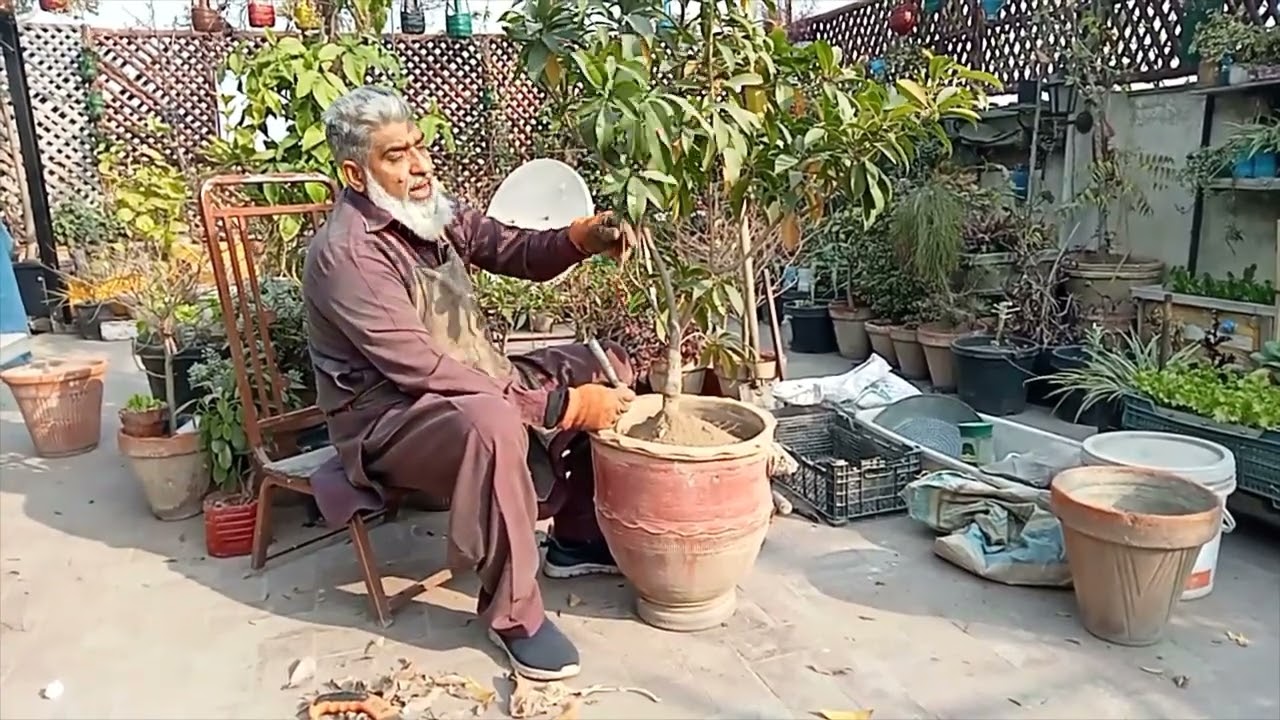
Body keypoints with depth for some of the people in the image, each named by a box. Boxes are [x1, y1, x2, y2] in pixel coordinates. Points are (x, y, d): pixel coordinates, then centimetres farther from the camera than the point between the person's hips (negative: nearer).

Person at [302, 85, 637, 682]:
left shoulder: (431, 210, 1)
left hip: (467, 387, 9)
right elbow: (424, 370, -31)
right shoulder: (345, 253, -25)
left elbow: (511, 250, 6)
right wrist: (560, 405, -31)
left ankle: (577, 538, 14)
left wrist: (579, 239, -18)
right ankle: (512, 612, -20)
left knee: (604, 367, 5)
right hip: (386, 421, -9)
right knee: (494, 424, -41)